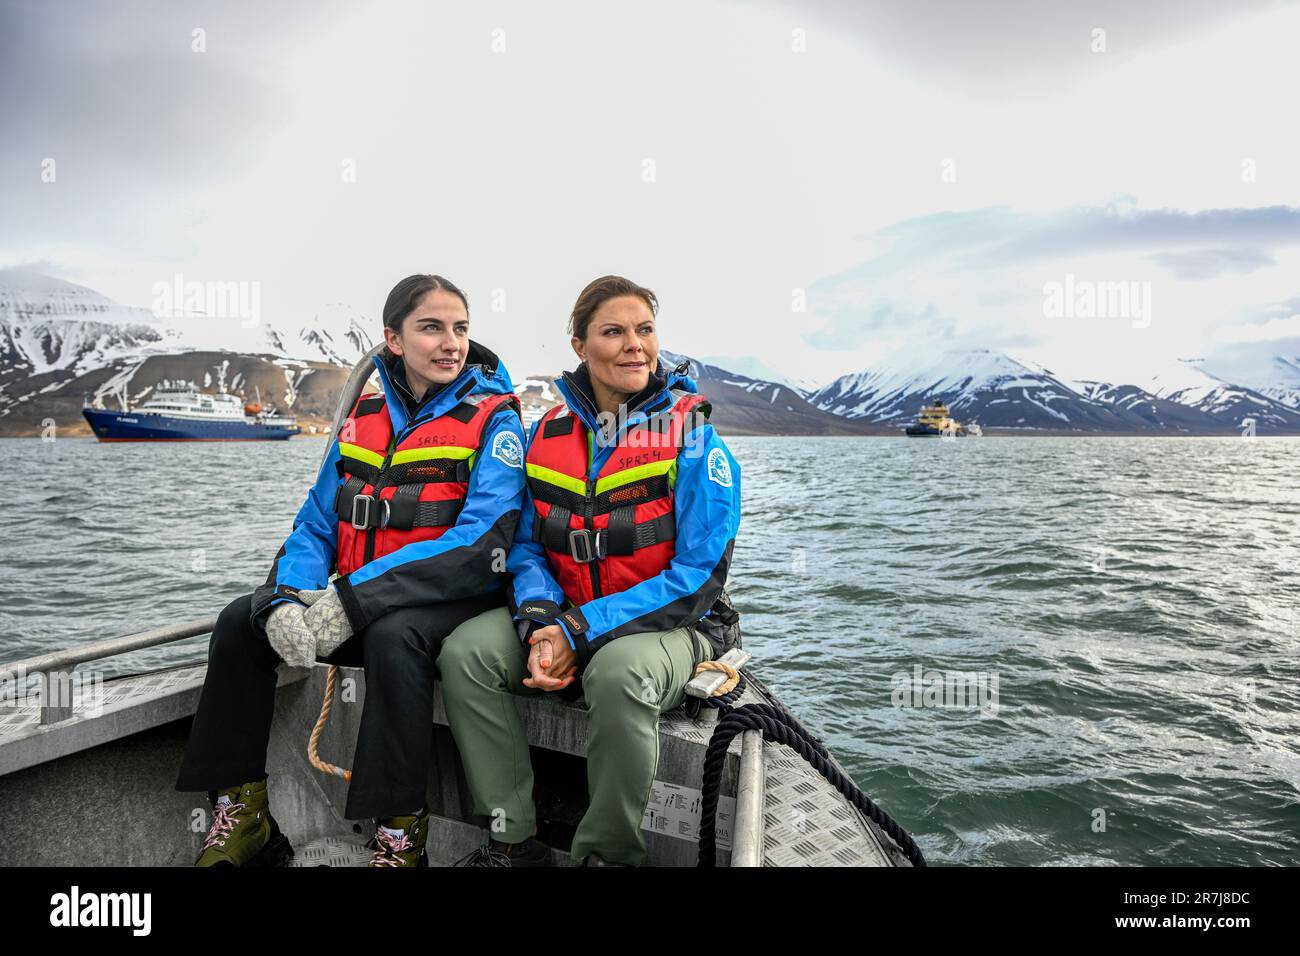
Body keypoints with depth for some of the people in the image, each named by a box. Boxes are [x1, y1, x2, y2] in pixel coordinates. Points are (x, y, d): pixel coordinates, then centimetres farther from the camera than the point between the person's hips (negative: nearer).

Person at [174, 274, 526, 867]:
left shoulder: (493, 420, -7)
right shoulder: (363, 418, 11)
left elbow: (481, 544, -20)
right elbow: (316, 525, 9)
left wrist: (353, 599, -26)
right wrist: (288, 600, -14)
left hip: (454, 601, -6)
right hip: (353, 600, 6)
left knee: (391, 634, -35)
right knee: (240, 620, -9)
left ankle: (399, 837, -21)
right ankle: (241, 816, 2)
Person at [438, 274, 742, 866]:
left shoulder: (692, 435, -11)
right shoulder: (547, 433, 4)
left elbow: (698, 574, -15)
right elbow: (527, 546, 7)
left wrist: (581, 632, -21)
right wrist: (539, 622, -15)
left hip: (670, 623, -4)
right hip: (563, 615, 5)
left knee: (619, 672, -35)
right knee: (465, 652, -15)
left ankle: (606, 852, -10)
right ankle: (512, 839, -3)